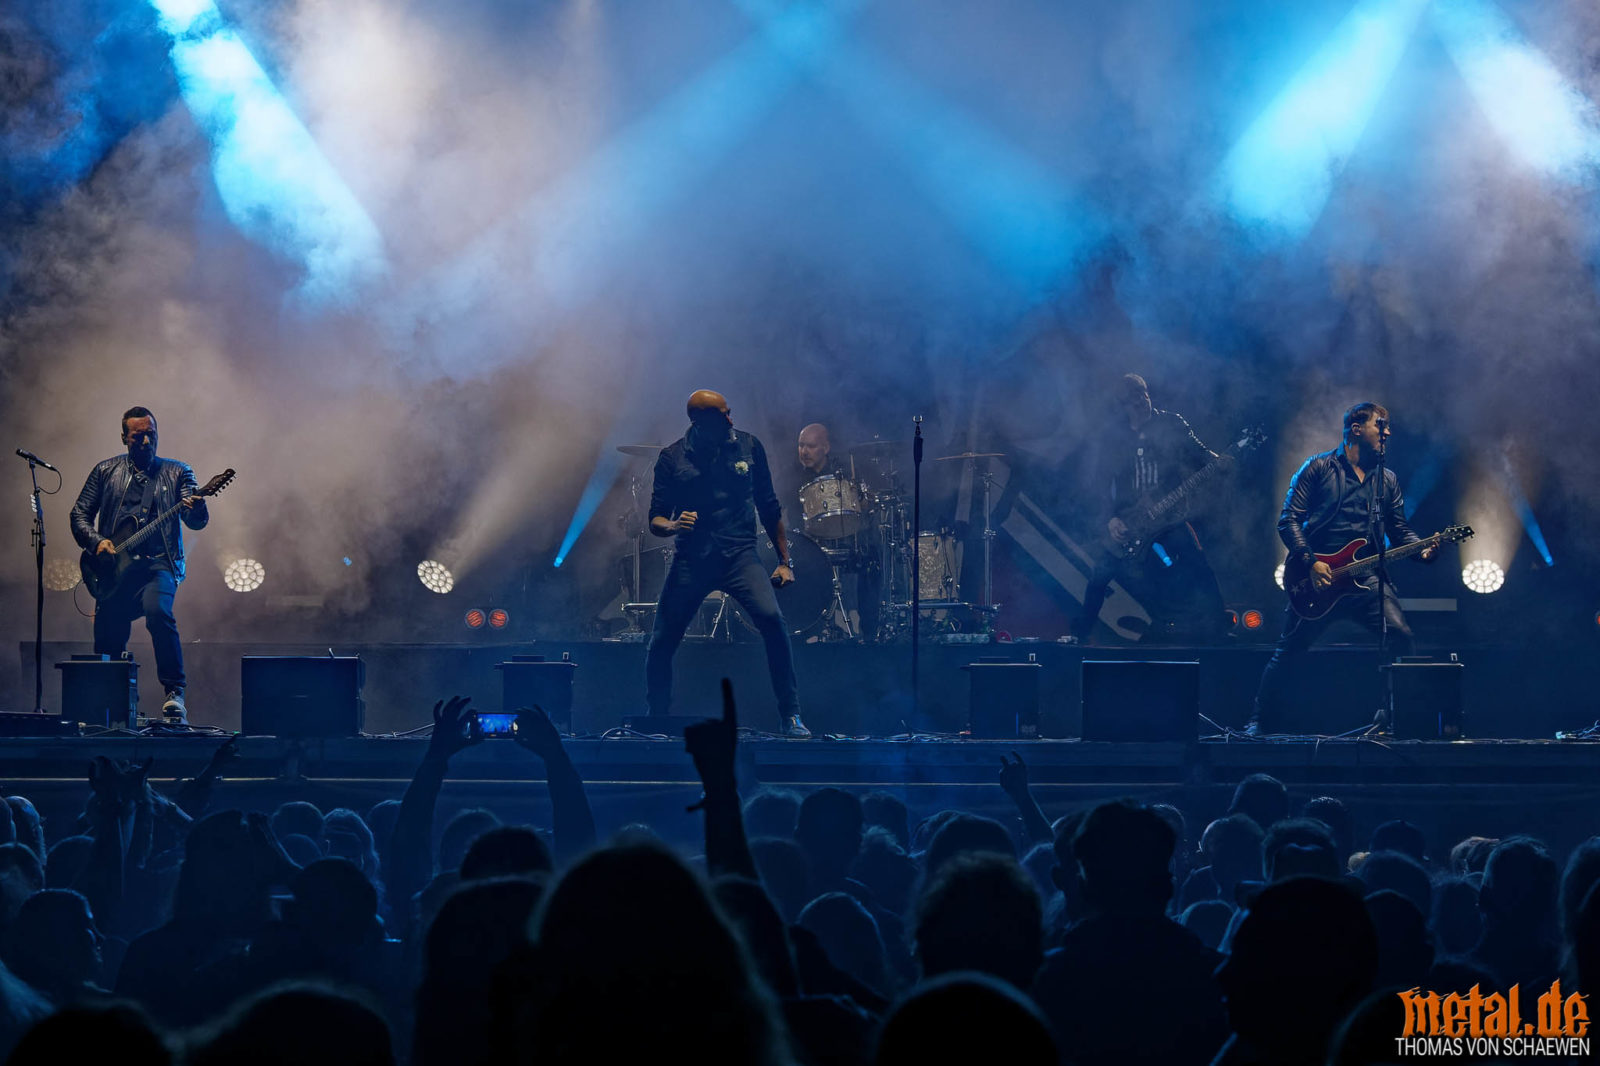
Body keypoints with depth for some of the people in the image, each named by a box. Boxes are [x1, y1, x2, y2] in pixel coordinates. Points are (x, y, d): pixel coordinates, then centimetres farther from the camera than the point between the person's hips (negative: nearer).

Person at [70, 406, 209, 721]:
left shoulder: (177, 472, 10)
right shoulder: (106, 471, 14)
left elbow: (196, 521, -2)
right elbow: (80, 513, 13)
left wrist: (196, 509, -27)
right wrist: (96, 541, -6)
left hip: (159, 565, -2)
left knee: (158, 612, -31)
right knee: (108, 637, -2)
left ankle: (174, 692, -25)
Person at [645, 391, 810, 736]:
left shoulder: (748, 446, 6)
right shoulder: (673, 457, 2)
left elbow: (769, 507, 13)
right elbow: (655, 520, 4)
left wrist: (784, 561, 10)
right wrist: (673, 525, -20)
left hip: (740, 553, 0)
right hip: (691, 559, 1)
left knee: (772, 619, -22)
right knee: (663, 639, -2)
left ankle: (791, 716, -15)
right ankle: (656, 718, 21)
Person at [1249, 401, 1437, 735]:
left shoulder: (1387, 480, 17)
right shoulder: (1319, 468, 4)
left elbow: (1400, 529, 14)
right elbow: (1288, 520, -1)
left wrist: (1423, 550, -8)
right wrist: (1310, 562, -13)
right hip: (1318, 577, -3)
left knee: (1400, 635, -18)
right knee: (1288, 650, -2)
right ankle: (1261, 721, 15)